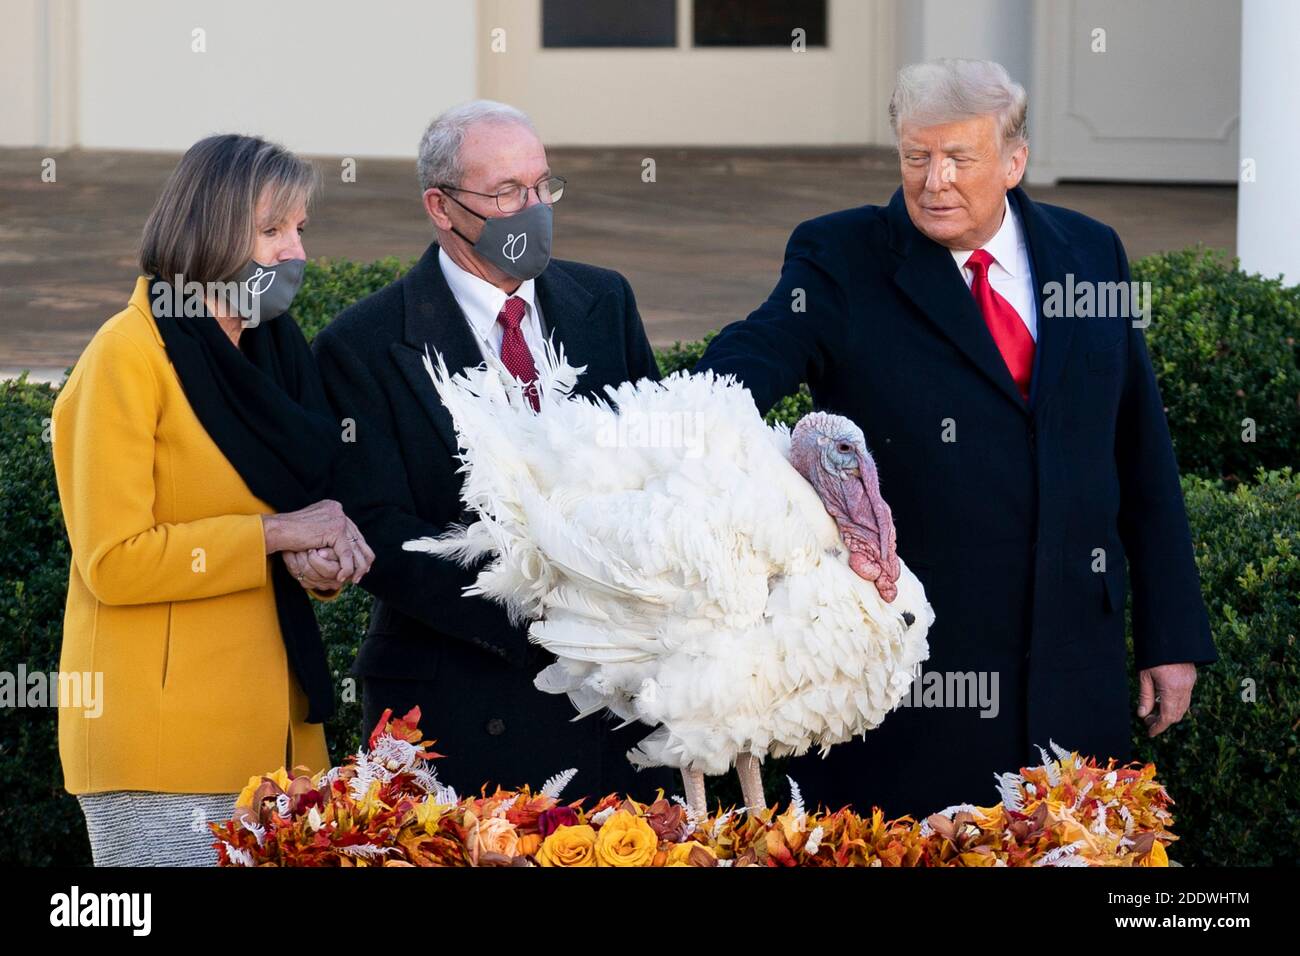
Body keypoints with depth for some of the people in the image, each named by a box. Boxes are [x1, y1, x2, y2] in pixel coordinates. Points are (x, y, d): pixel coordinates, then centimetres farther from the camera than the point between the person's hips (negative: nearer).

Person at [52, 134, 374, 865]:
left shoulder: (274, 353, 14)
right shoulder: (129, 356, -9)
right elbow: (114, 562, -15)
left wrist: (318, 555, -3)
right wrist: (276, 536, -14)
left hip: (271, 731, 7)